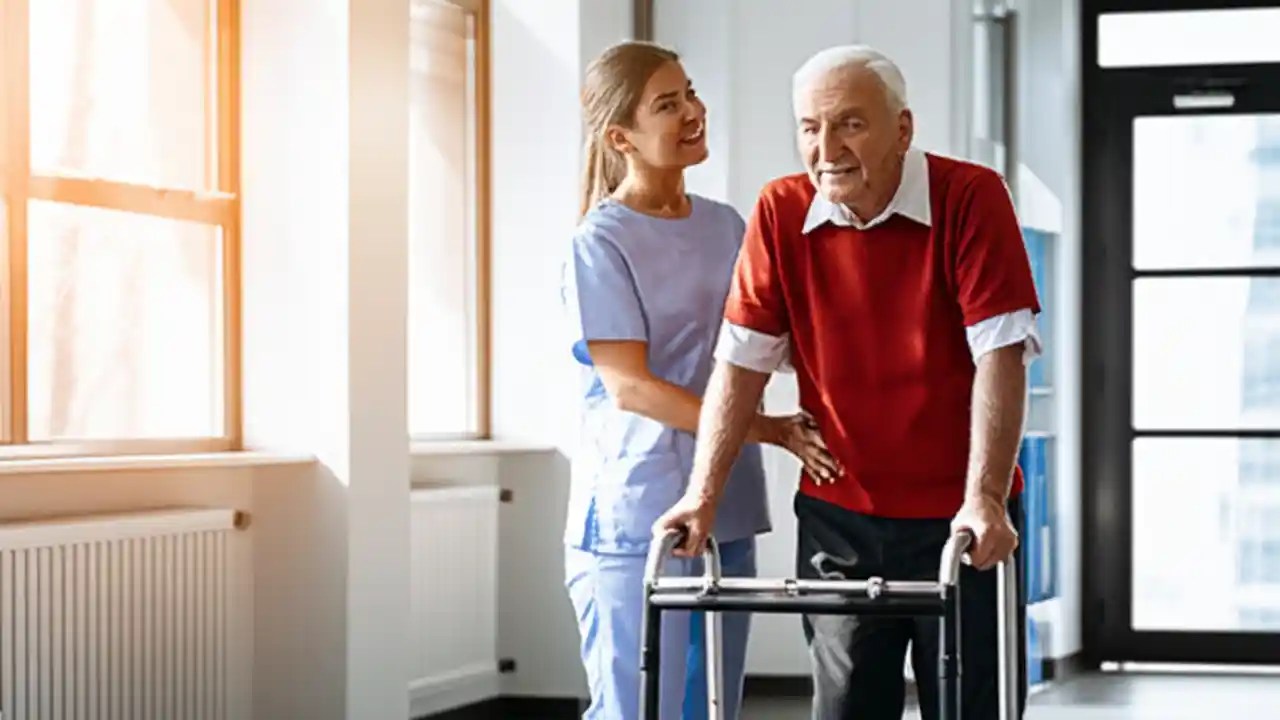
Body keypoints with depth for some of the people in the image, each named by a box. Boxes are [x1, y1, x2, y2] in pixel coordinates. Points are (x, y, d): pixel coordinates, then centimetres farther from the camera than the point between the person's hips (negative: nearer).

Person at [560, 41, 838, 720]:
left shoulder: (727, 226, 12)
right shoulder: (601, 243, -7)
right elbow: (629, 386, -14)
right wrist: (772, 431, -17)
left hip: (726, 512, 6)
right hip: (635, 517, -6)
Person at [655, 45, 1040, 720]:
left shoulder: (970, 197, -12)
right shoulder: (781, 213, -2)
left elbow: (1000, 356, -17)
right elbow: (742, 359, -2)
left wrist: (985, 498, -25)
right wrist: (705, 492, -10)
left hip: (957, 519, -3)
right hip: (838, 517, 3)